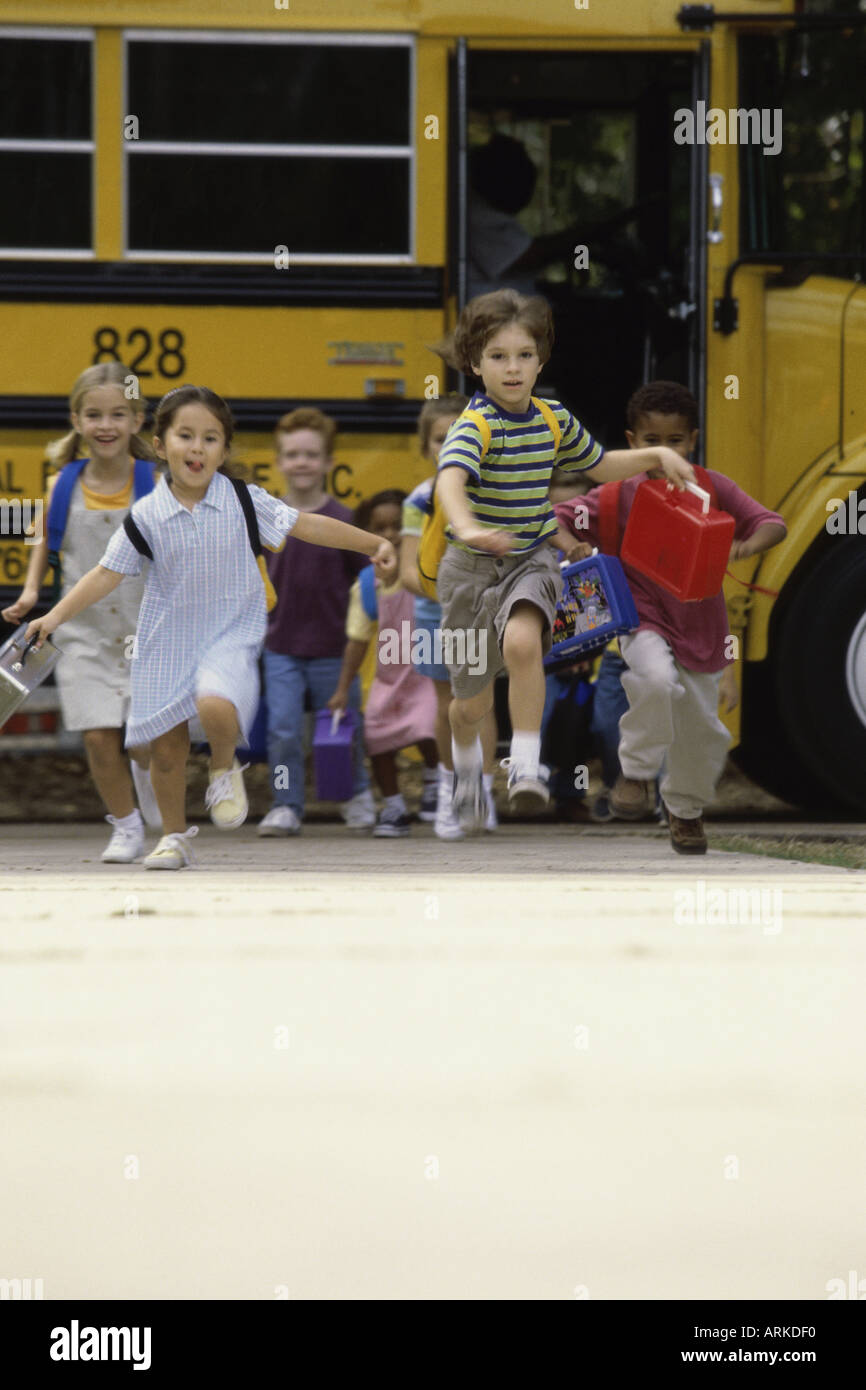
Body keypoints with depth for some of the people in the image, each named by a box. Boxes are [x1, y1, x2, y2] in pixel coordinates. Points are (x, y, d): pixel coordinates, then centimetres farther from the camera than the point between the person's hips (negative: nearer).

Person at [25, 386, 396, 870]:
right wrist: (56, 616, -8)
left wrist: (373, 544, -3)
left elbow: (307, 525, -2)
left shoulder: (245, 502, -7)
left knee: (216, 705, -30)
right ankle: (175, 835, 26)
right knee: (165, 744, 4)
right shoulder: (146, 516, -5)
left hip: (231, 634, -2)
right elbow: (108, 574, 0)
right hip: (168, 640, 2)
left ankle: (226, 768, 3)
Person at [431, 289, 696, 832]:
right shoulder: (475, 427, -19)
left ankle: (526, 766, -25)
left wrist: (656, 456, 5)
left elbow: (600, 465, 20)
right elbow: (451, 478, -41)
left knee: (522, 643, -32)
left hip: (533, 561, 2)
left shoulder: (555, 421, -1)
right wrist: (467, 527, -61)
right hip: (473, 566, -2)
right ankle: (468, 767, 43)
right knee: (473, 702, 9)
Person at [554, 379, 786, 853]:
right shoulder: (620, 496, -6)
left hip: (702, 625, 3)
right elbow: (557, 519, -2)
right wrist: (568, 544, -25)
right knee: (656, 681, -35)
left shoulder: (711, 488, -3)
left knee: (703, 729, 12)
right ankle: (637, 773, -12)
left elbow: (773, 525, -5)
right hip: (645, 620, -3)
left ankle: (686, 810, 39)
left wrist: (747, 546, -27)